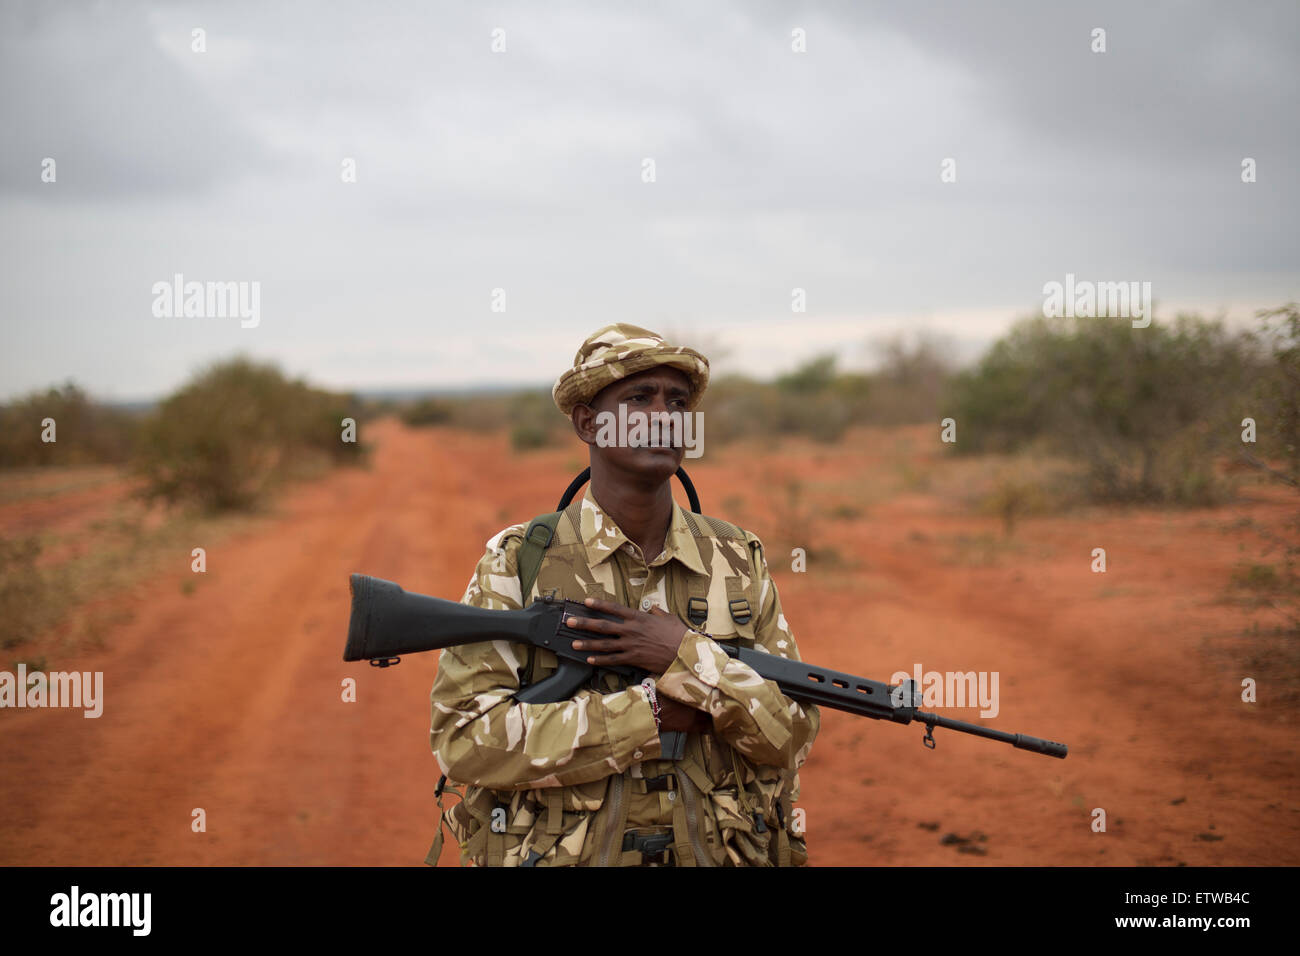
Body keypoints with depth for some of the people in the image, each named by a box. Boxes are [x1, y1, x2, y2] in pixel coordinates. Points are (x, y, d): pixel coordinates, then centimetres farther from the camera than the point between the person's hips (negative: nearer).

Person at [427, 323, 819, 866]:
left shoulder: (737, 561, 4)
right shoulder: (516, 563, -5)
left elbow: (794, 734, -1)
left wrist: (688, 658, -16)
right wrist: (651, 712, -15)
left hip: (714, 853, 1)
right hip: (560, 853, -1)